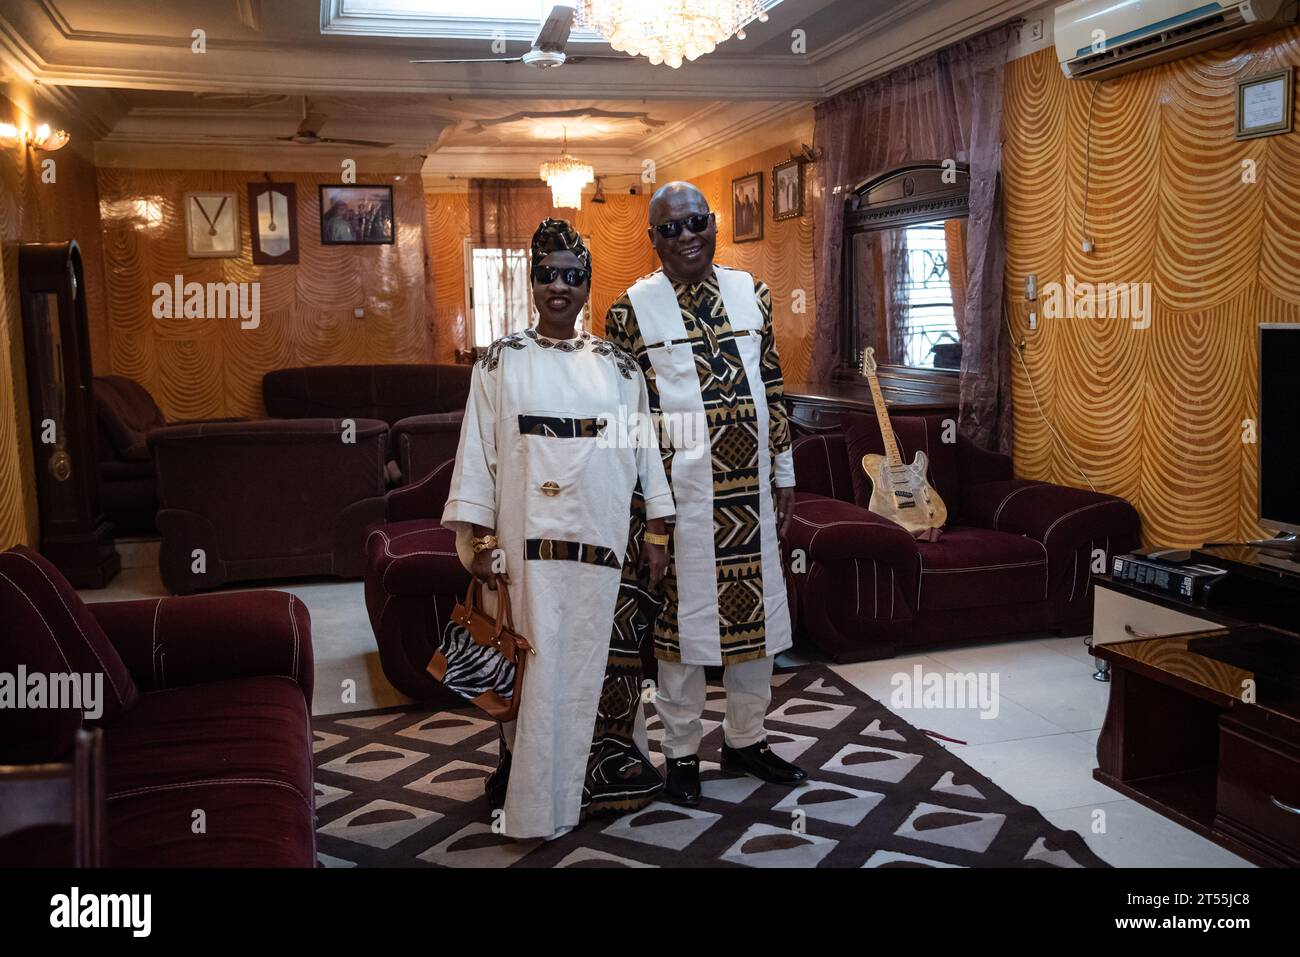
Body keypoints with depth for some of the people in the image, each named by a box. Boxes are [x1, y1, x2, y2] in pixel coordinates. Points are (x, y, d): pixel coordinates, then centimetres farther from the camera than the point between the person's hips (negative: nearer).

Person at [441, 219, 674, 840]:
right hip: (531, 538, -2)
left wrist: (657, 532, 6)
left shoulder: (618, 366, 8)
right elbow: (478, 450, 0)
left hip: (608, 536, 2)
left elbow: (646, 451, 10)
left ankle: (607, 776, 26)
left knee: (605, 655, 8)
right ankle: (537, 797, 12)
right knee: (537, 662, 0)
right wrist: (476, 538, -6)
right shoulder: (500, 362, 3)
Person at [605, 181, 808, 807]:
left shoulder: (751, 294, 8)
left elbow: (772, 387, 12)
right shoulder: (632, 309, -4)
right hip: (680, 491, -4)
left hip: (750, 486, 5)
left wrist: (783, 472, 10)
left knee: (754, 609, 12)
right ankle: (681, 753, 20)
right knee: (683, 615, 4)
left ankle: (746, 739, 30)